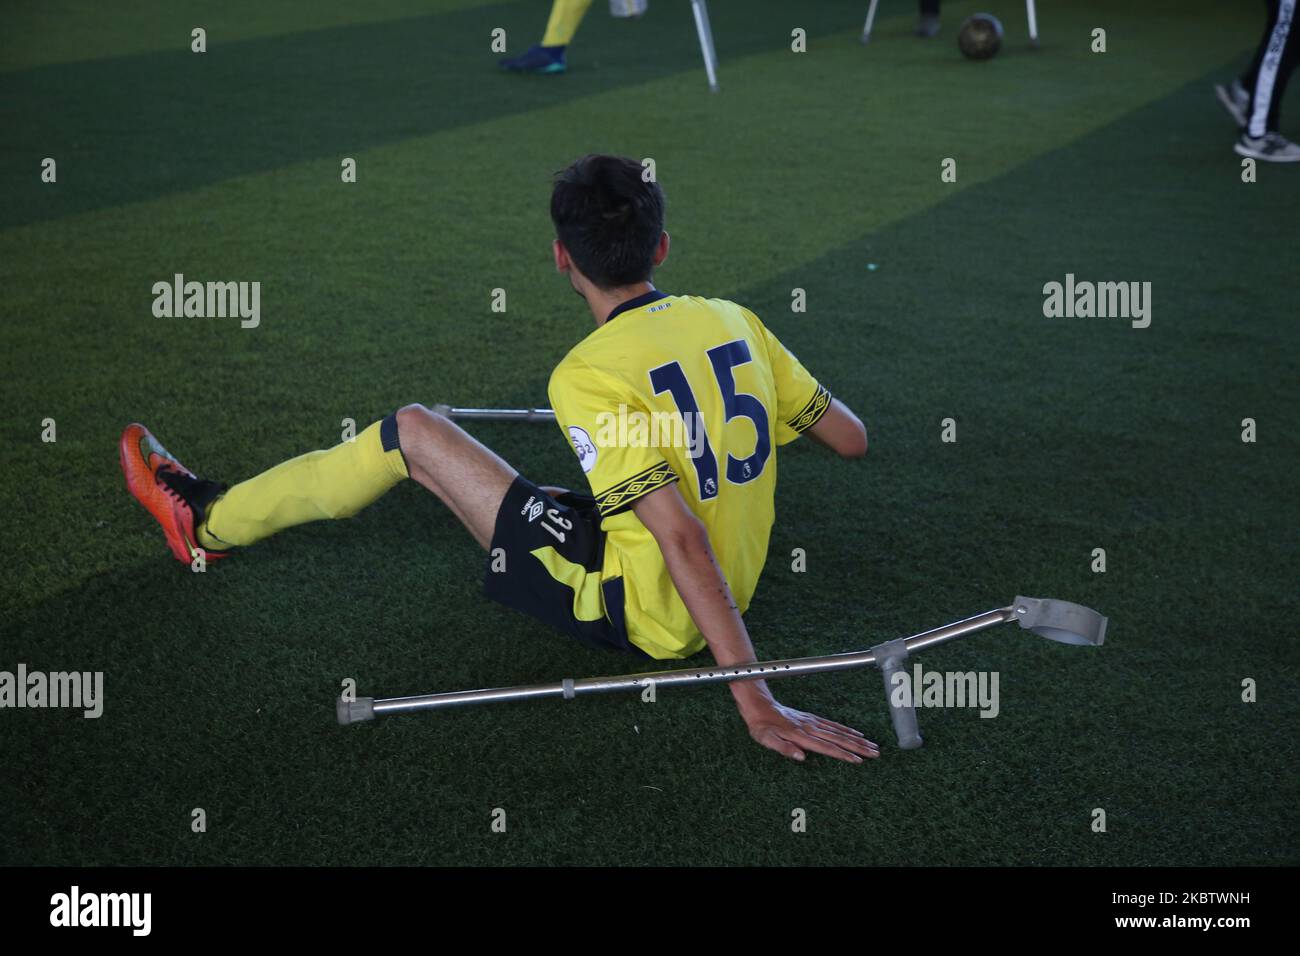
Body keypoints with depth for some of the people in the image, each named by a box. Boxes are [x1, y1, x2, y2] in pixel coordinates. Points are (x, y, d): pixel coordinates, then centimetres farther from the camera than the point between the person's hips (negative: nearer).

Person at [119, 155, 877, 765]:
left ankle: (211, 525, 20)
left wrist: (756, 703, -28)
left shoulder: (590, 374, -20)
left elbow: (684, 541, -27)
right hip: (737, 590, 7)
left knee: (412, 432, 0)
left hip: (646, 613, -7)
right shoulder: (734, 320, -1)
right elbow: (853, 440, 6)